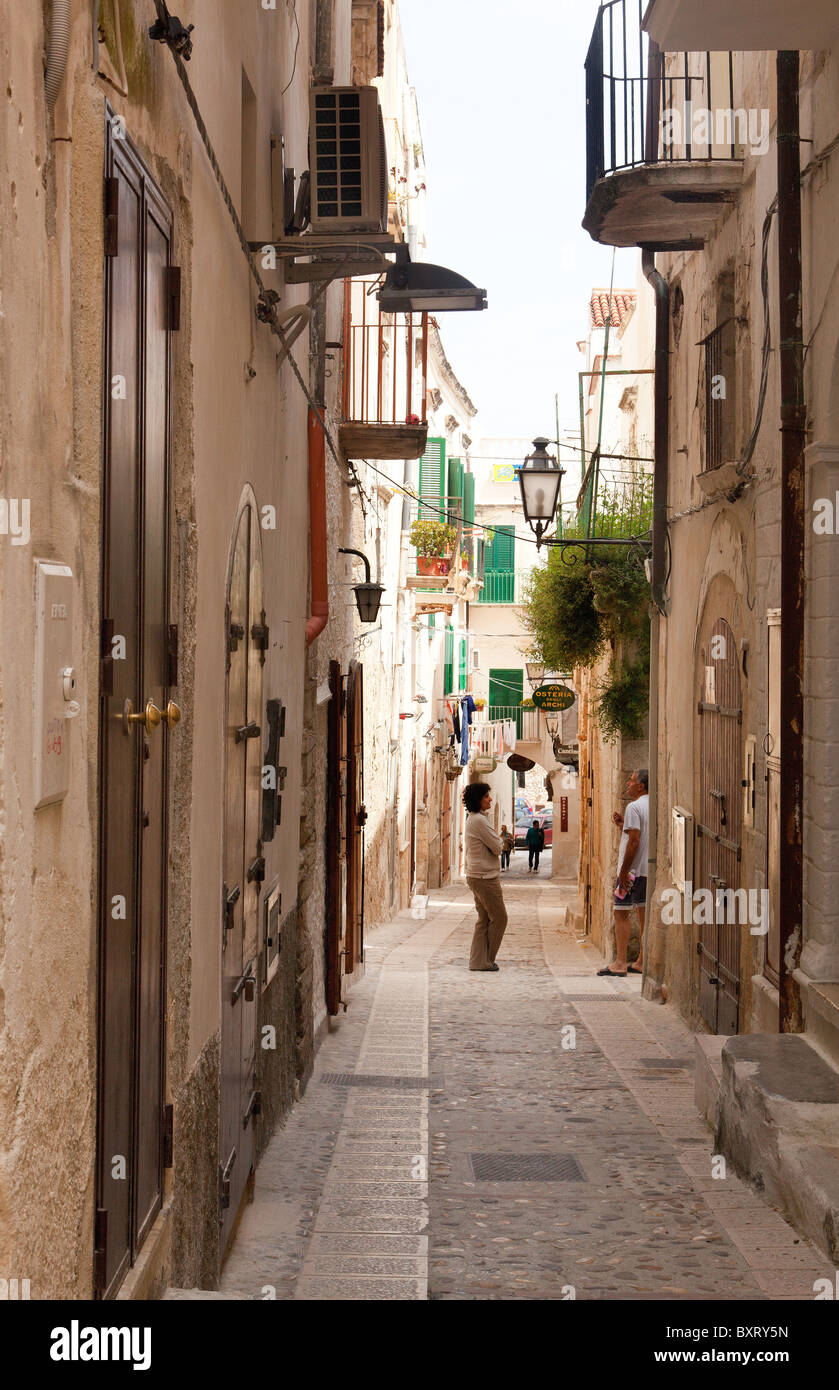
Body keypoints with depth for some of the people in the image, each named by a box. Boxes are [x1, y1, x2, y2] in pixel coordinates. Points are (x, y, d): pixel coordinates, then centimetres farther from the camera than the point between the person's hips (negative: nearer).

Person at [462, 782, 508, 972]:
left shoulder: (472, 819, 14)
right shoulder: (479, 820, -18)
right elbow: (497, 847, -15)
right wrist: (498, 839, 5)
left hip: (476, 876, 10)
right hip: (485, 877, -10)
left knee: (484, 920, 12)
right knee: (499, 919, 0)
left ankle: (477, 961, 12)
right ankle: (485, 961, 5)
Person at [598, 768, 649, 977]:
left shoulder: (634, 807, -14)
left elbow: (634, 841, -21)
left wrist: (624, 870, -18)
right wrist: (623, 825, 18)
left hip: (633, 869, -8)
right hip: (650, 870, 8)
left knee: (621, 913, -4)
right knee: (644, 914, 10)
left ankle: (620, 963, -7)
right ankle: (642, 962, 12)